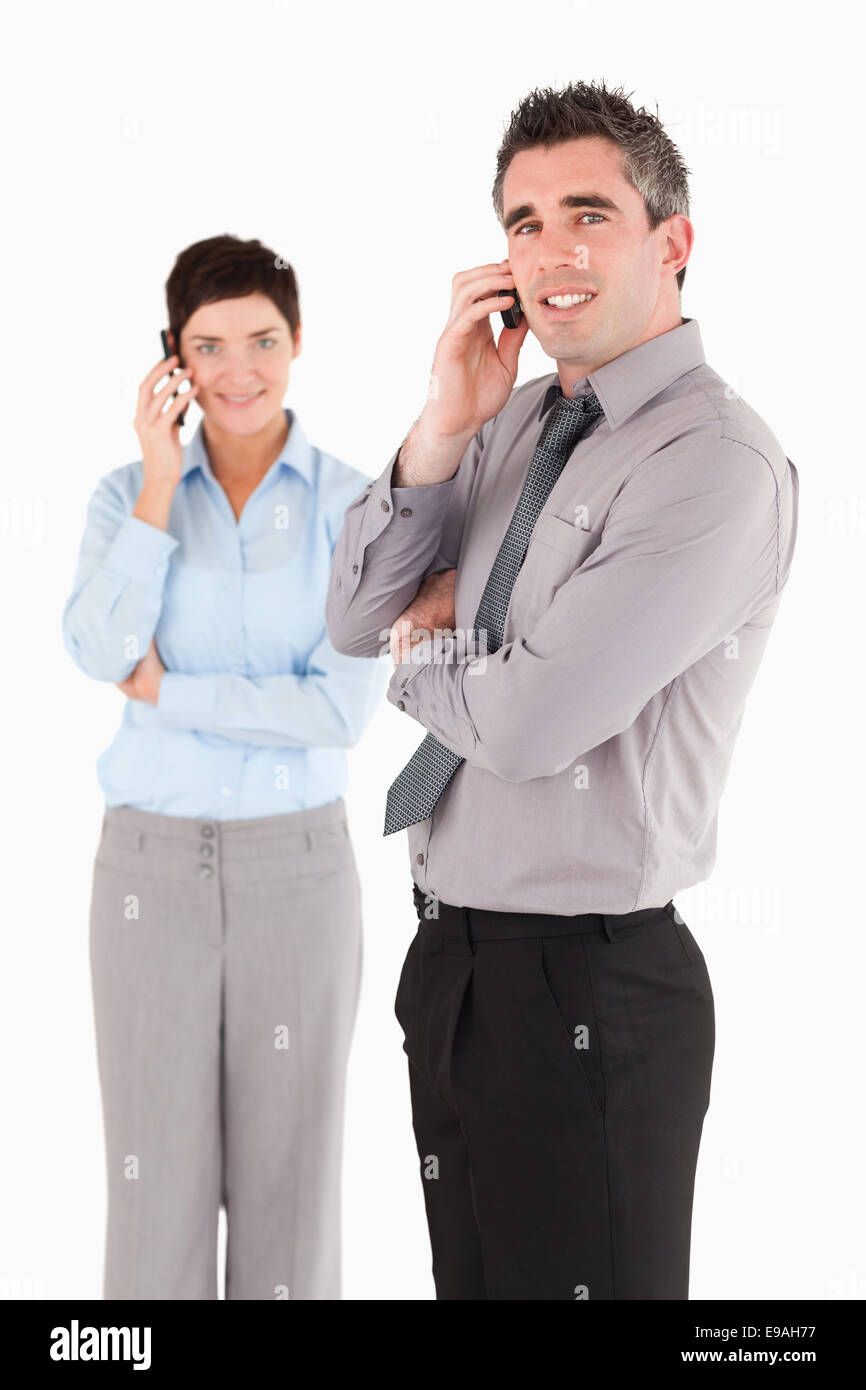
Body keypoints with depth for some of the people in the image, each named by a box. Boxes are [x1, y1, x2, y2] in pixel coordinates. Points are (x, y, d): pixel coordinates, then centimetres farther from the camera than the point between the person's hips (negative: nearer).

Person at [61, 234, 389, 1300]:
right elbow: (98, 651, -14)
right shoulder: (126, 492, 4)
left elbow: (345, 706, -12)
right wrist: (160, 482, -14)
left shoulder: (353, 506, -2)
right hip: (149, 862, 1)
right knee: (154, 1168, 6)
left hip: (297, 864, -1)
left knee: (289, 1168, 8)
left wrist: (165, 690, -9)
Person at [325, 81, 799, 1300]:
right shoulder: (513, 421, 7)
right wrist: (441, 430, -8)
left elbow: (532, 720, -23)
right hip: (453, 957, 8)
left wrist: (422, 651, -2)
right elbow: (352, 620, 5)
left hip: (591, 987, -8)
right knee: (472, 1279, 21)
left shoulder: (717, 463, -18)